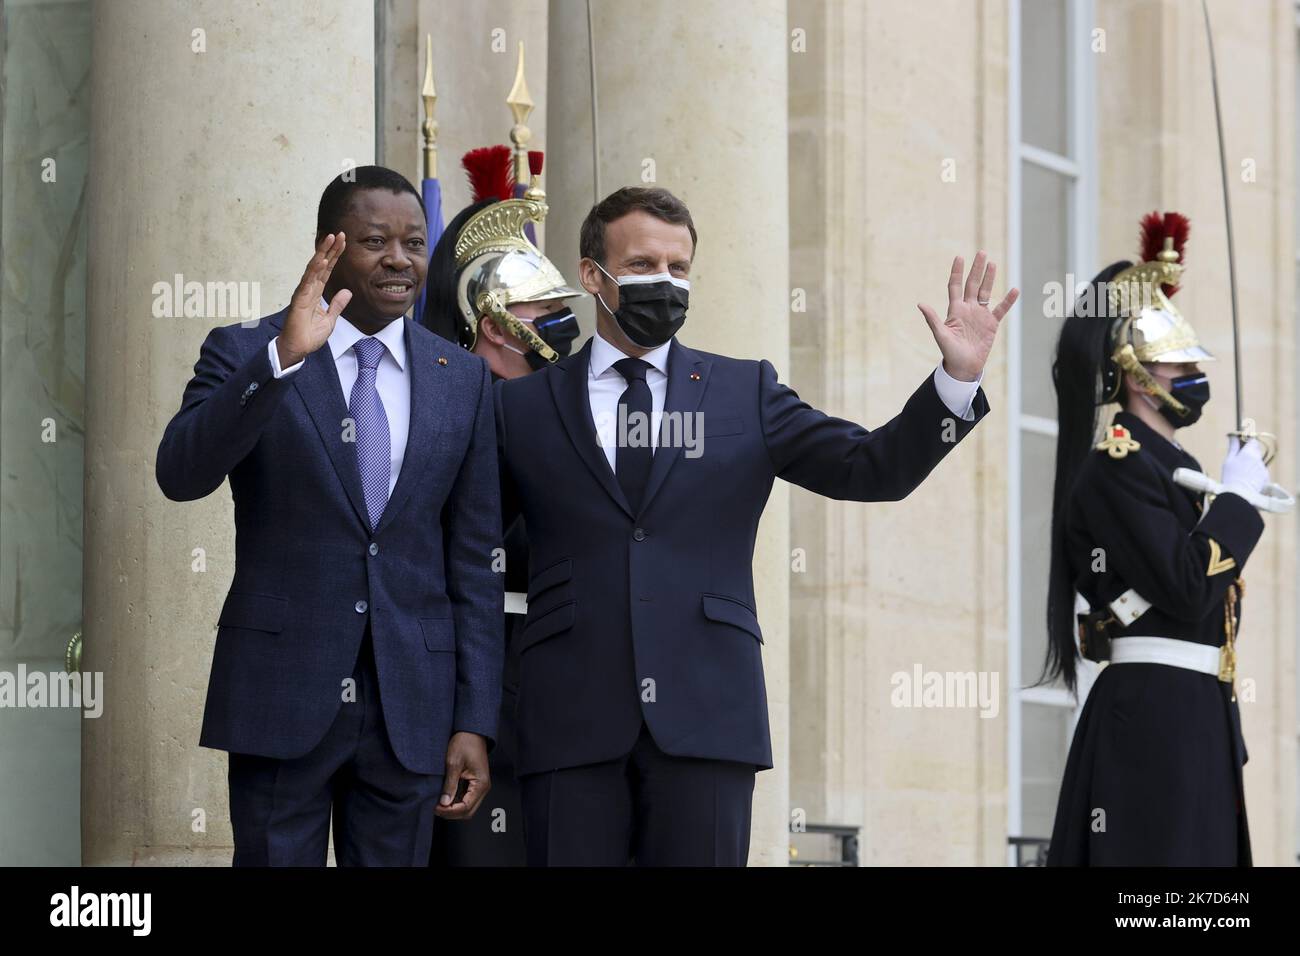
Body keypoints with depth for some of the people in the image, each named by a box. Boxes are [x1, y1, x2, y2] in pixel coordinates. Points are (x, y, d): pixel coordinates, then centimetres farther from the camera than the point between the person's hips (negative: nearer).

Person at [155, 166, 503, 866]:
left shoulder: (463, 380, 8)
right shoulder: (243, 355, 0)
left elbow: (474, 562, 8)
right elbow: (180, 475, -17)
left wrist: (475, 723, 4)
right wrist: (283, 358, -28)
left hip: (410, 703, 3)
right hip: (280, 695, -2)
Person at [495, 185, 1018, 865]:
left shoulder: (746, 394, 12)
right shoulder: (523, 406, 10)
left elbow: (871, 469, 5)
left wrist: (958, 375, -9)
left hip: (705, 719, 1)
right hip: (572, 725, -1)